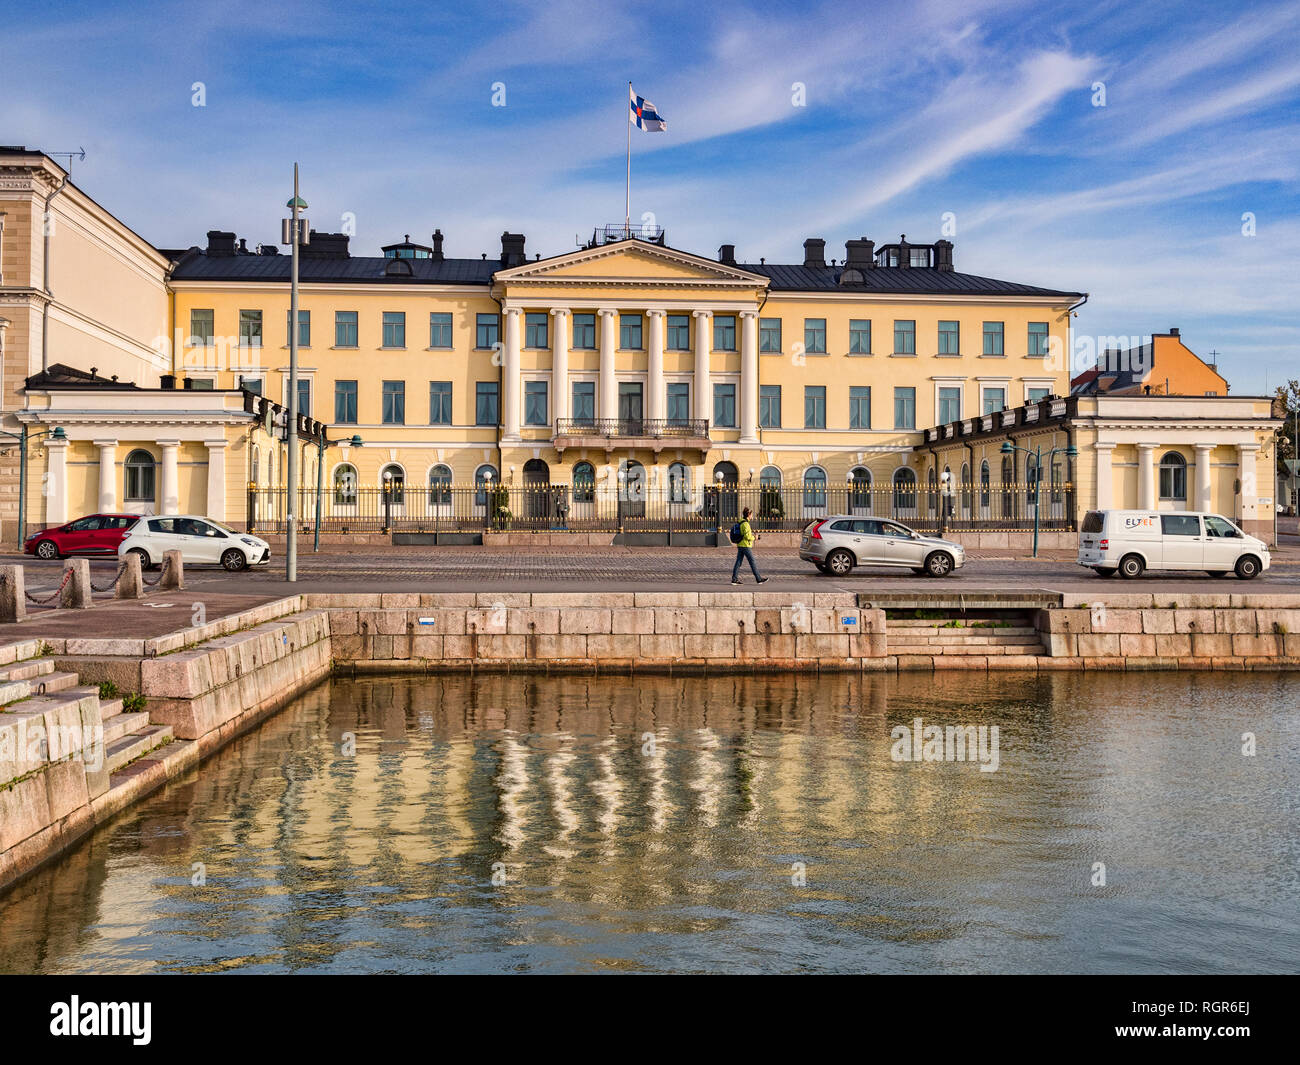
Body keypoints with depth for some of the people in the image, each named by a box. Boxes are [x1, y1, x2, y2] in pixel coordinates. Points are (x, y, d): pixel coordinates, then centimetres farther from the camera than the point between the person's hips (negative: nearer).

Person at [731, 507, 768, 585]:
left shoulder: (741, 522, 12)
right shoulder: (745, 524, -17)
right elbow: (747, 536, -22)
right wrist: (754, 537, -4)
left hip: (740, 545, 9)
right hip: (746, 546, -9)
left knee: (738, 562, 6)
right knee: (753, 562, 0)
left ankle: (734, 579, 2)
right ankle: (759, 579, 7)